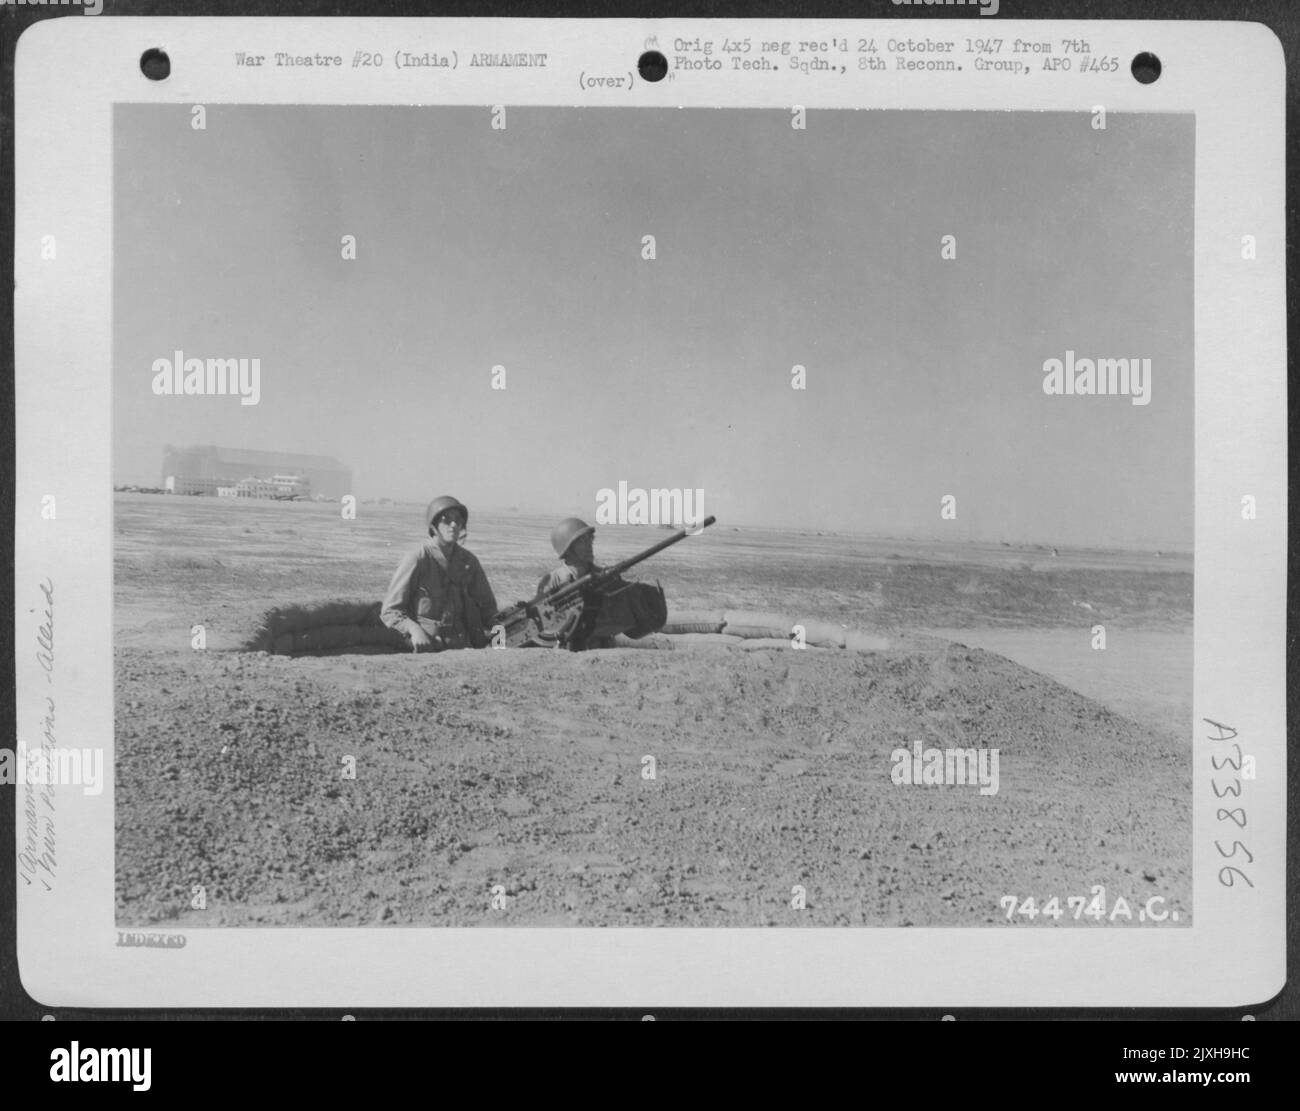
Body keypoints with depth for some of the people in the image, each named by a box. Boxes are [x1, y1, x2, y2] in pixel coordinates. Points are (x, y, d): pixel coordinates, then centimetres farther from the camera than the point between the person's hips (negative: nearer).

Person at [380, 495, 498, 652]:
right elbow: (390, 611, -6)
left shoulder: (468, 561, 10)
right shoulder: (416, 560, -6)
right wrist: (414, 630, -23)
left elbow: (487, 605, 22)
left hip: (464, 645, 4)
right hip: (428, 648, -4)